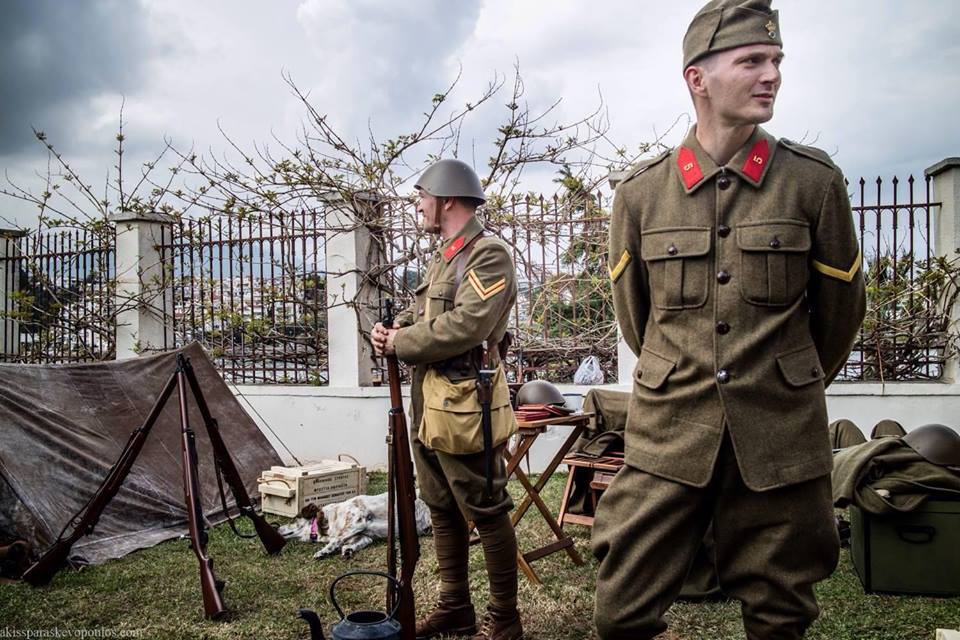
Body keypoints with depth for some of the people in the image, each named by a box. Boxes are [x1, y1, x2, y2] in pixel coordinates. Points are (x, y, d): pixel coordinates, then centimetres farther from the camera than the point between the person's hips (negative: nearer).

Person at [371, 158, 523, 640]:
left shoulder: (490, 256, -12)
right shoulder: (442, 258, 19)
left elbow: (465, 325, -24)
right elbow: (417, 313, 22)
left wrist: (399, 344, -13)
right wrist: (392, 331, -1)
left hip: (463, 407, -10)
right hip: (428, 406, 10)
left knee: (486, 513, 2)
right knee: (442, 510, 18)